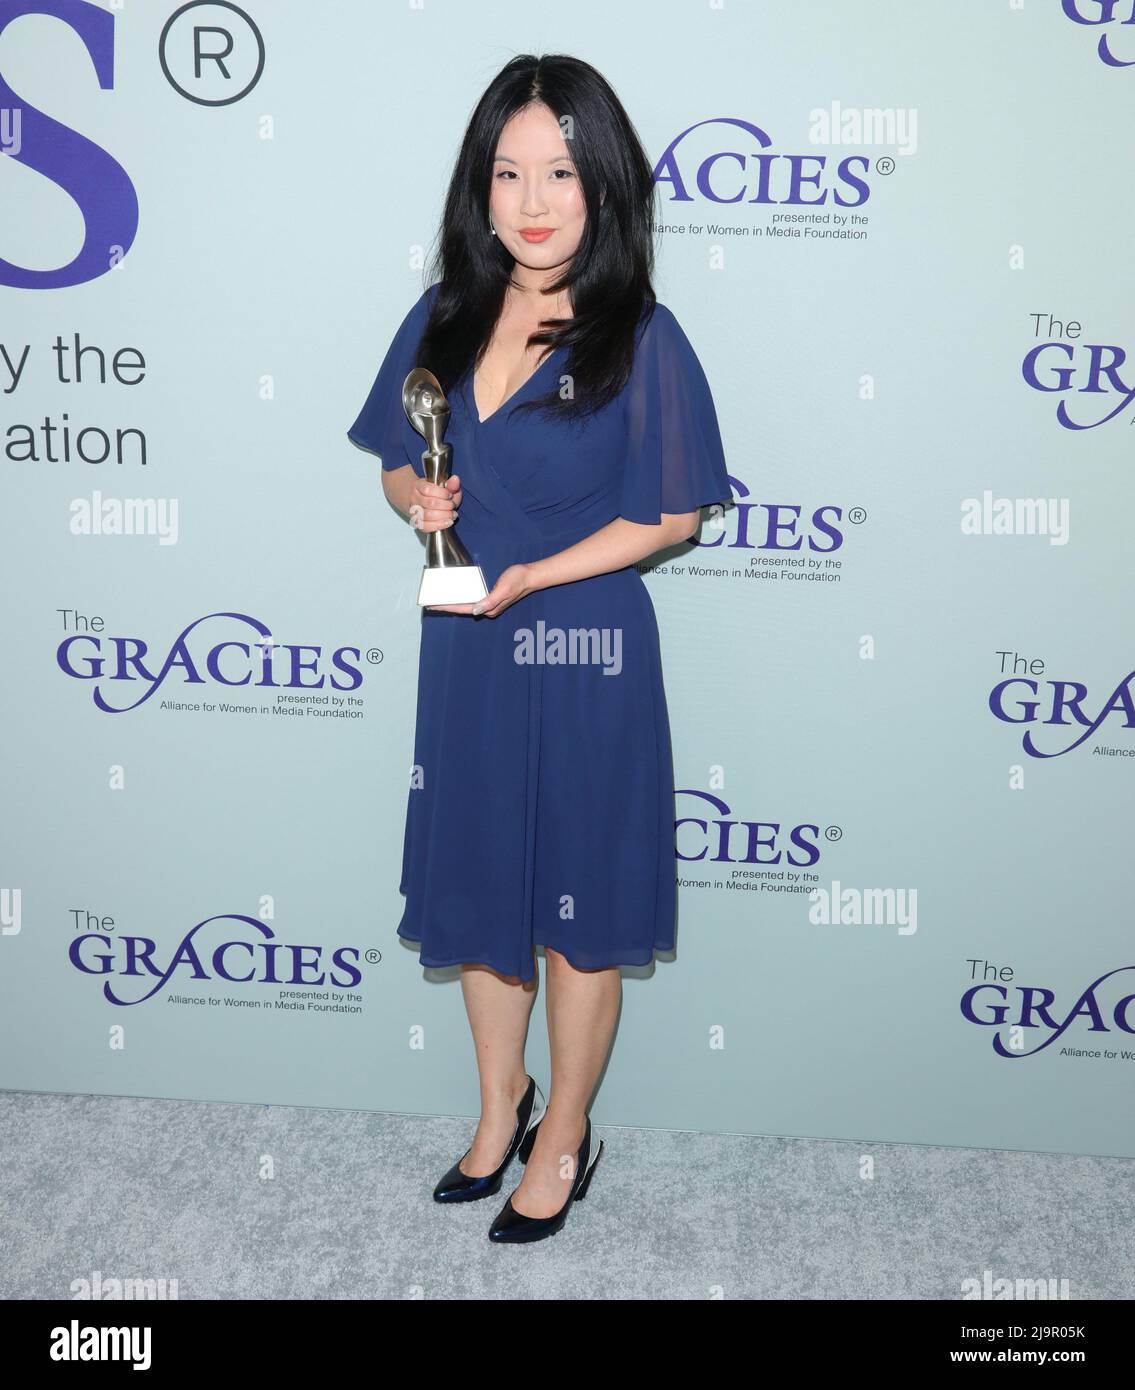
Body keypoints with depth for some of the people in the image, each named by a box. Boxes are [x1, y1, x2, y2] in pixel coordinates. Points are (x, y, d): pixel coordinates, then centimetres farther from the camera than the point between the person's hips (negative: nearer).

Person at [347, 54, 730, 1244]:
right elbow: (399, 465, 13)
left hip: (584, 660, -5)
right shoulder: (446, 318, 3)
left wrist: (531, 576, -19)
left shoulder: (638, 337, -11)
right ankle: (499, 1104, 40)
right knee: (476, 888, 17)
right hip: (464, 652, 5)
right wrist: (419, 497, -11)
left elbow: (671, 515, -9)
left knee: (579, 910, 9)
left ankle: (563, 1135, 31)